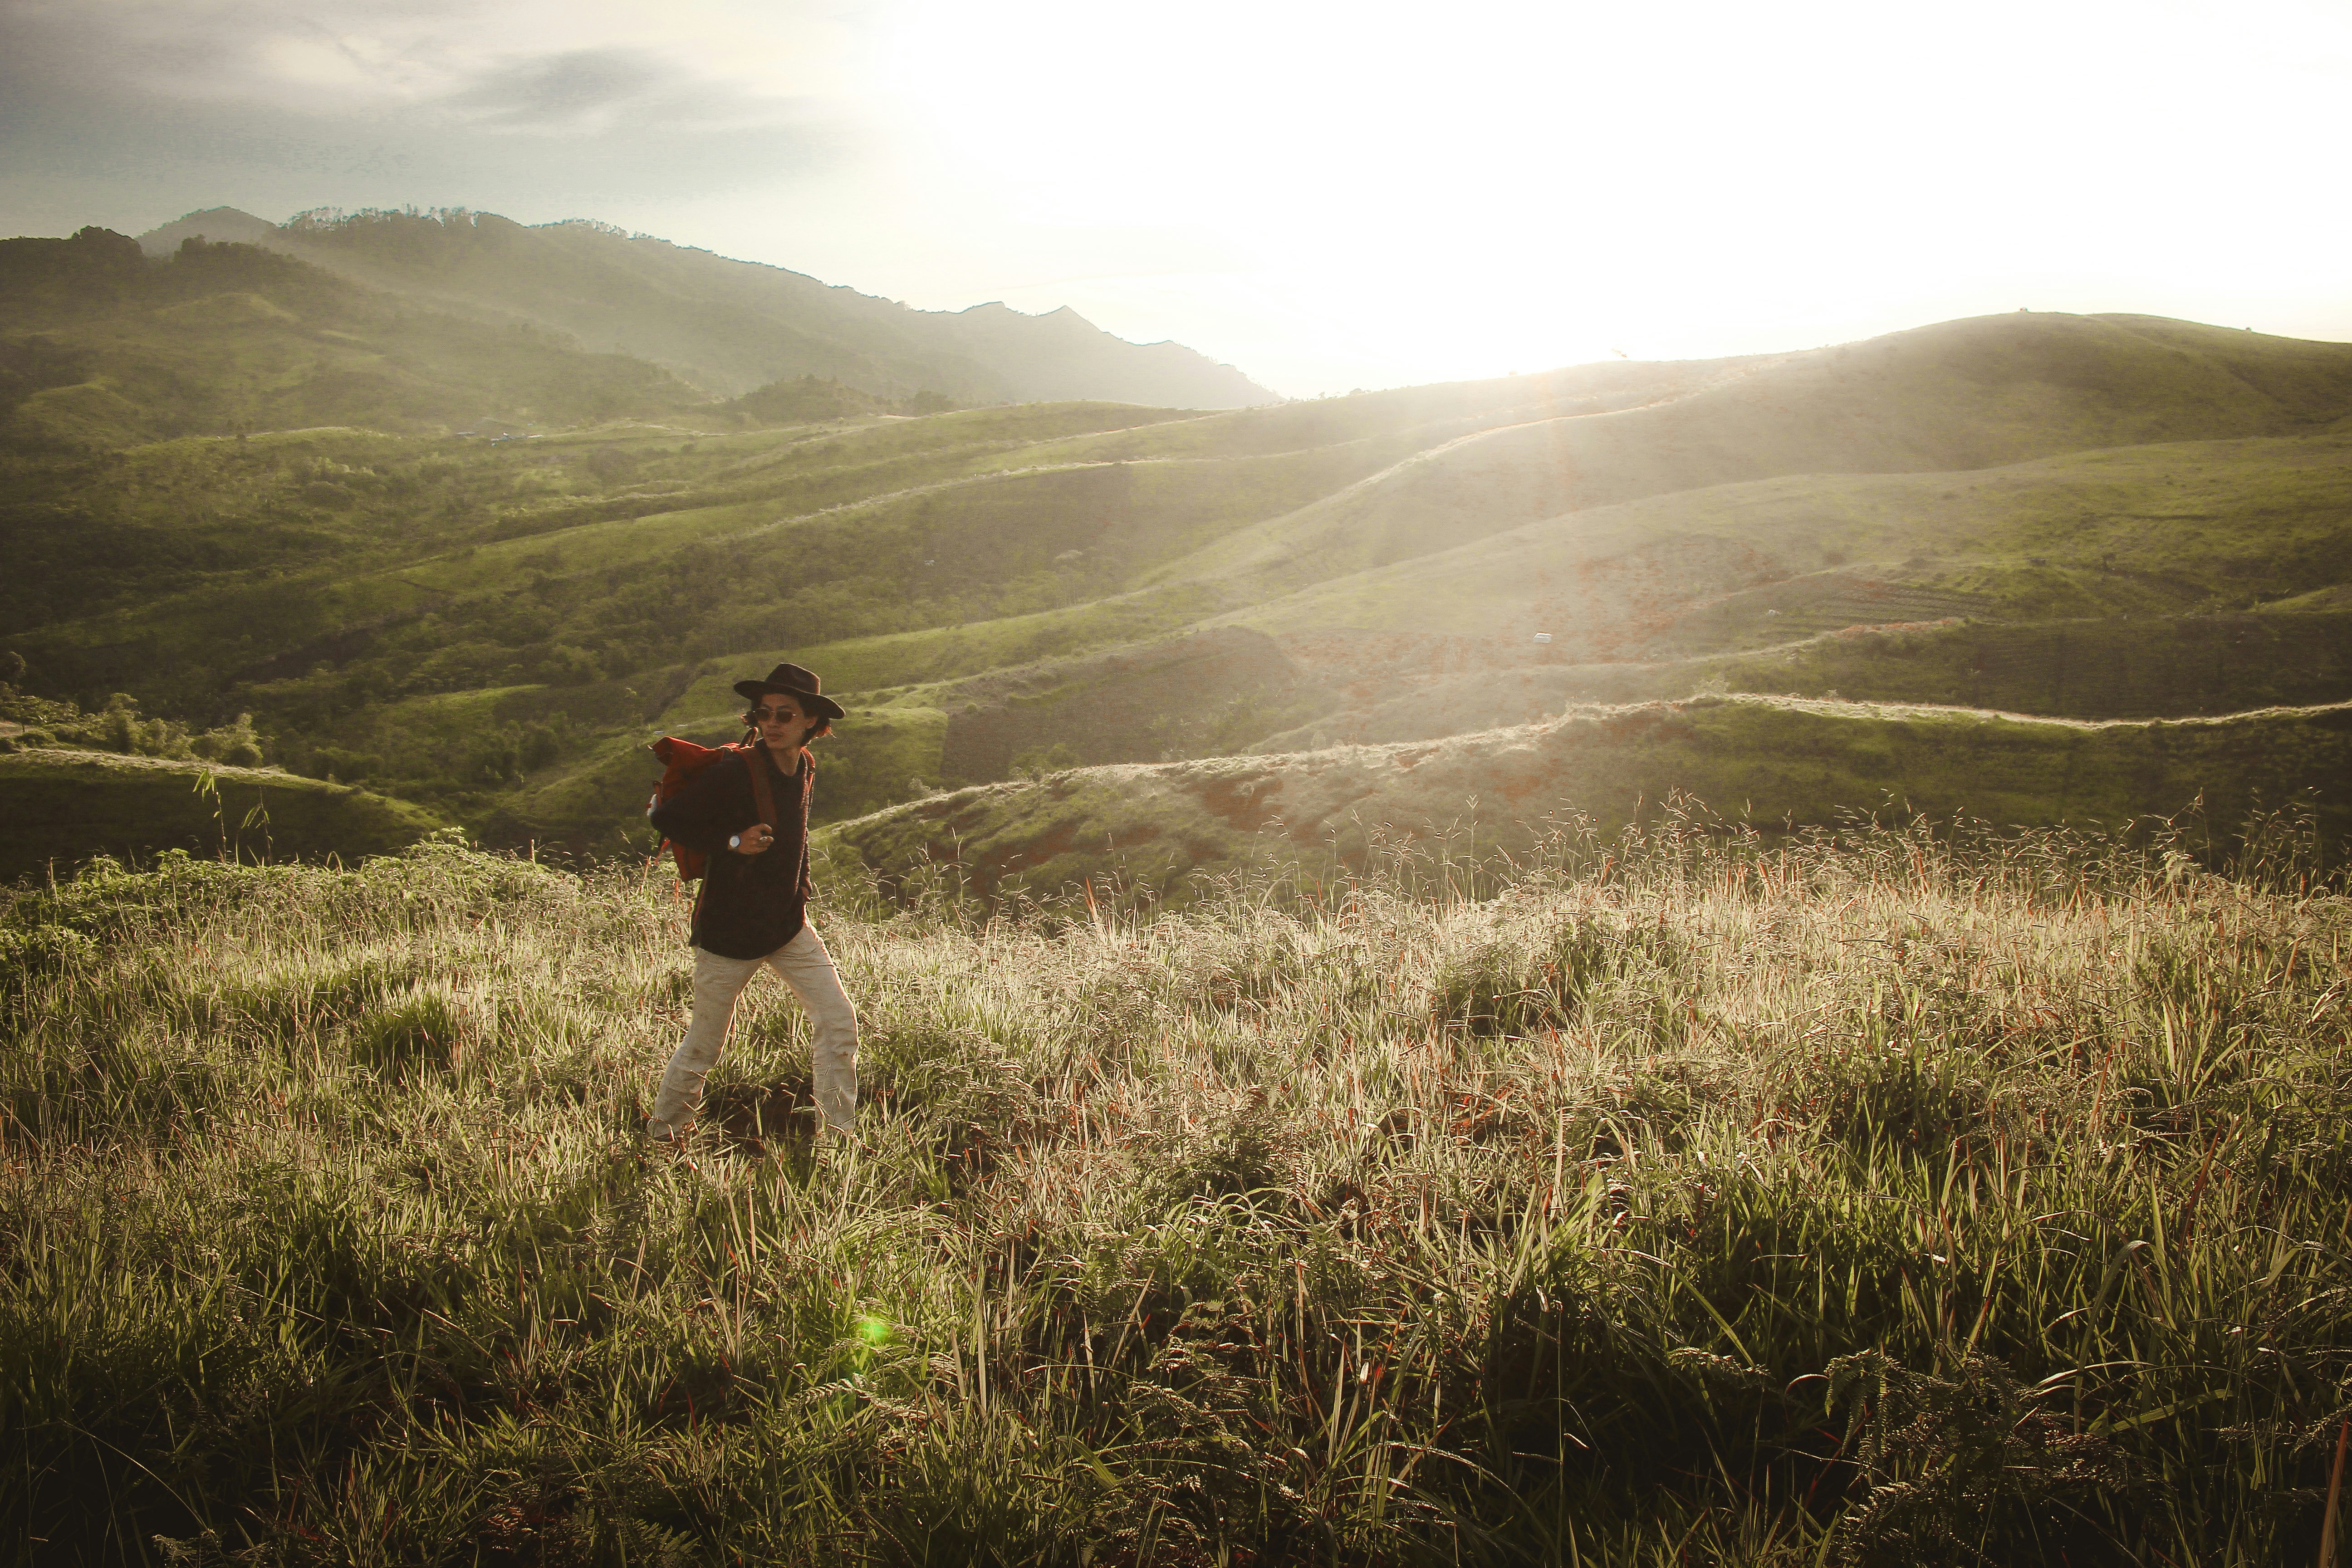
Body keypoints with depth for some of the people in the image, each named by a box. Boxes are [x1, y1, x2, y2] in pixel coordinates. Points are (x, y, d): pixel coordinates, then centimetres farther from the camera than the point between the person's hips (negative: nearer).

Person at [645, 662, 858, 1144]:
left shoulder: (804, 770, 2)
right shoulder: (735, 771, -20)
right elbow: (666, 817, -16)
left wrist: (799, 894, 13)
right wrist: (732, 843, -23)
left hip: (789, 927, 6)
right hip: (729, 932, -6)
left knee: (839, 1020, -3)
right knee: (704, 1046, 7)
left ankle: (840, 1135, 8)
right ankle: (662, 1132, 30)